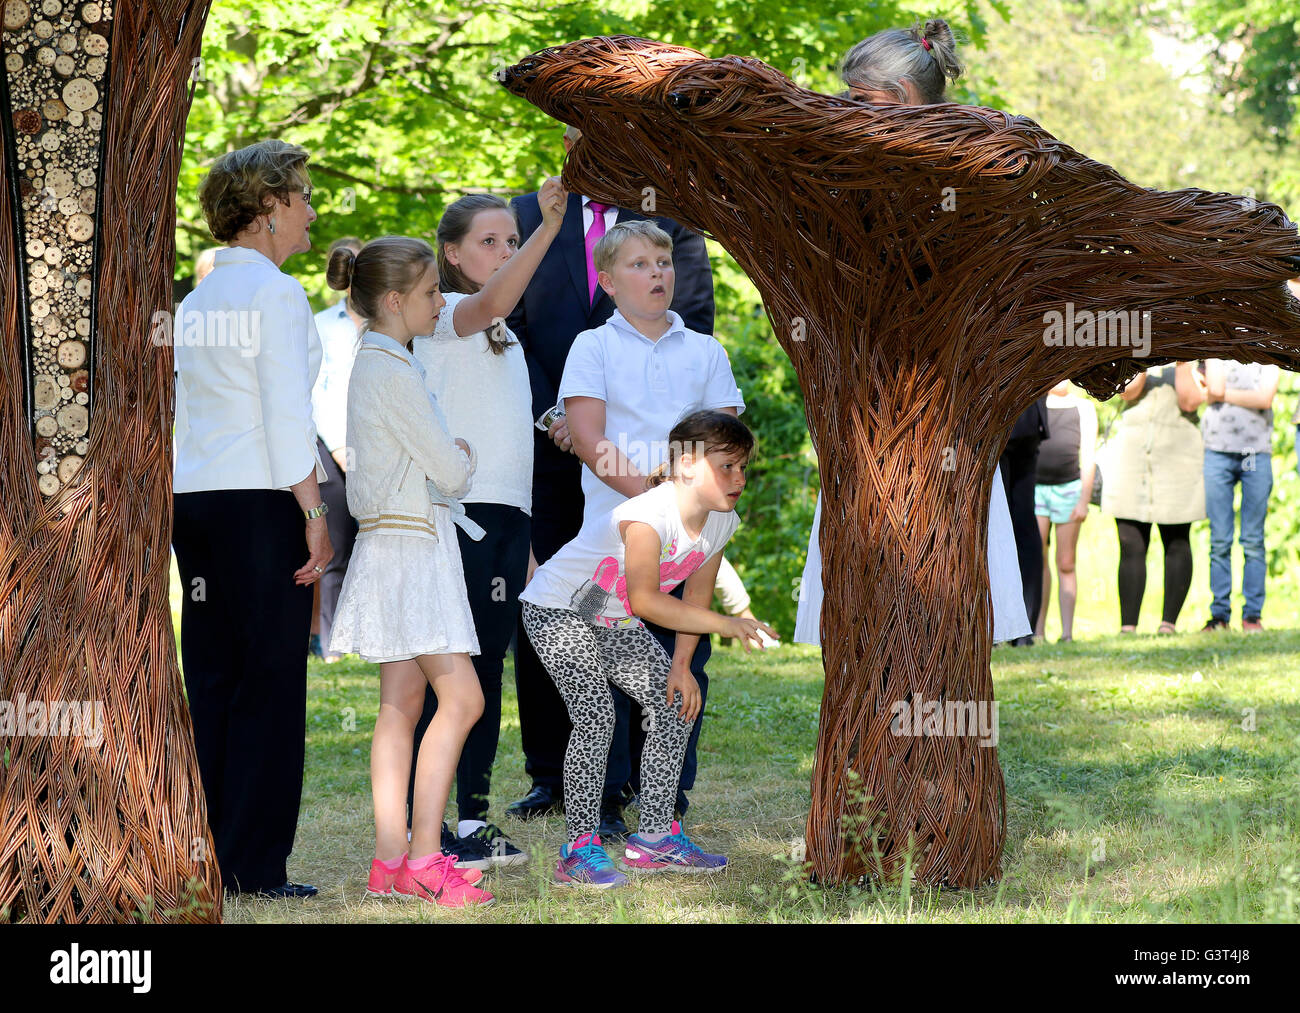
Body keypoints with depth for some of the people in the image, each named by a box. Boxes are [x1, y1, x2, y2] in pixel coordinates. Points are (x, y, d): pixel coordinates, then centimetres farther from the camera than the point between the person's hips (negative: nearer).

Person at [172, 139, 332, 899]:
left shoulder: (198, 298, 16)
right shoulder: (275, 292, -8)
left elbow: (170, 409, 16)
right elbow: (288, 416, -14)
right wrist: (315, 512, -12)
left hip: (195, 496, 8)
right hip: (262, 497, -8)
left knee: (212, 679, 9)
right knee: (271, 681, -4)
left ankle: (205, 862, 10)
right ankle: (255, 864, -5)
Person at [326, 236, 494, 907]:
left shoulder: (374, 364, 16)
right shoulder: (394, 371, -15)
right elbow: (449, 469, -14)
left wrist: (450, 460, 6)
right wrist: (463, 461, 7)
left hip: (395, 544, 10)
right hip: (410, 545, -10)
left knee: (401, 705, 7)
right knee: (461, 699, -12)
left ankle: (390, 863, 7)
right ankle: (423, 860, -13)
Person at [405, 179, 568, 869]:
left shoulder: (505, 339, 20)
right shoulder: (444, 315, -4)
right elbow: (493, 301, -28)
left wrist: (526, 541, 18)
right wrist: (548, 229, -40)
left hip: (507, 509, 8)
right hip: (457, 507, -8)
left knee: (488, 663, 9)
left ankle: (471, 814, 13)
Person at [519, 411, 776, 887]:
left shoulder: (721, 522, -7)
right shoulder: (649, 515, -34)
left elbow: (696, 596, 3)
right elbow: (644, 601, -41)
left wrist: (681, 665, -5)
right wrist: (723, 624, -42)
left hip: (614, 623, 9)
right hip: (556, 610, -9)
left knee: (676, 704, 4)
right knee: (596, 713, -22)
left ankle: (655, 837, 12)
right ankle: (579, 848, -16)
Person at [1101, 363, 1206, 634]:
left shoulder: (1193, 370, 10)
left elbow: (1189, 402, -8)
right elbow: (1127, 392, -6)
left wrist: (1183, 364, -10)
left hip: (1177, 458, -1)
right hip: (1131, 456, 1)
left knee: (1176, 543, -1)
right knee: (1130, 546, -4)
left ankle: (1169, 622, 5)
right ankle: (1128, 626, -4)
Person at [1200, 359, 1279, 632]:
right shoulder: (1214, 352, 10)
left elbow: (1264, 398, -8)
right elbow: (1215, 389, -9)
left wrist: (1223, 394, -6)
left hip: (1257, 453, 0)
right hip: (1218, 451, 0)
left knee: (1254, 540, -1)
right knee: (1219, 540, -2)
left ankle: (1252, 614, 3)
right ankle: (1219, 614, 2)